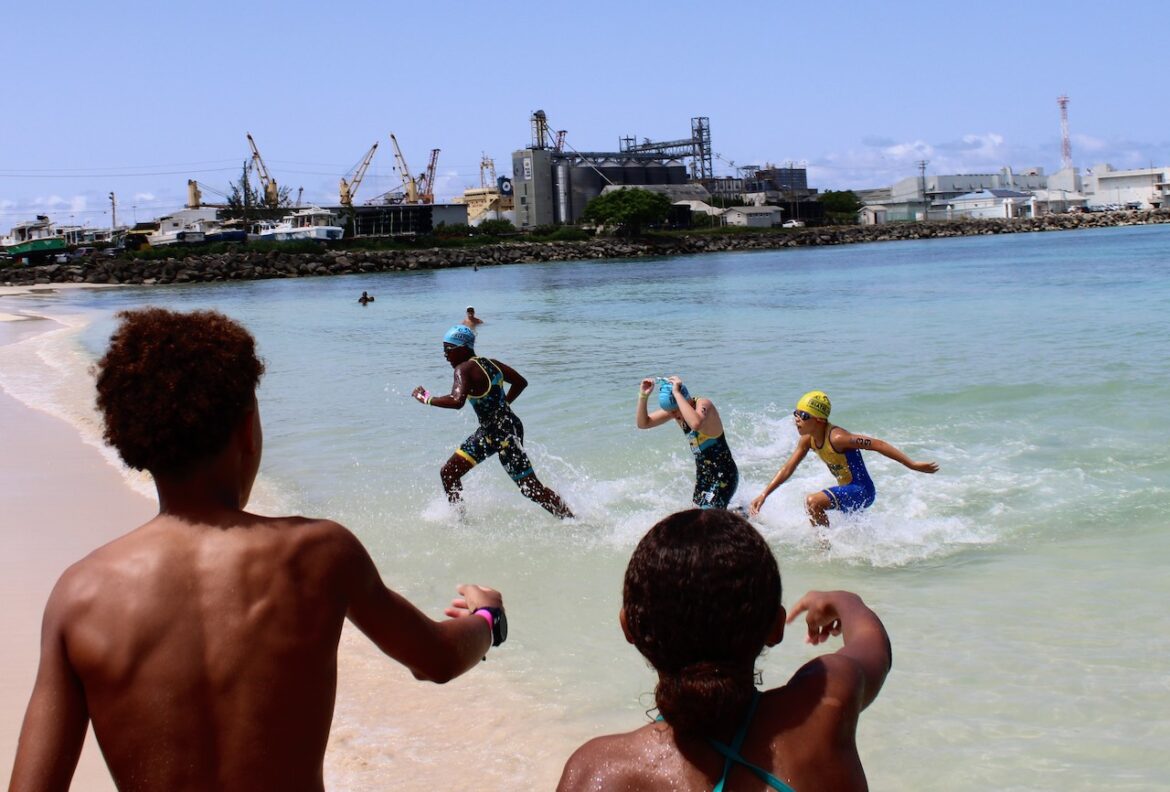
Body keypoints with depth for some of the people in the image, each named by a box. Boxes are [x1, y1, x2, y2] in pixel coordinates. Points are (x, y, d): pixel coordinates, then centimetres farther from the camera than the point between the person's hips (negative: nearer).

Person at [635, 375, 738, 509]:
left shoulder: (704, 404, -23)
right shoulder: (674, 408, -1)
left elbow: (696, 424, -47)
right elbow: (642, 423, 3)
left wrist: (676, 393, -40)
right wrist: (643, 396, -12)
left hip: (723, 474, -8)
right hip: (702, 474, 8)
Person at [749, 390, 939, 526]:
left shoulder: (836, 438, -29)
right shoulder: (807, 440, -4)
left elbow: (878, 445, -27)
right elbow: (787, 469, 2)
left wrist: (913, 465, -28)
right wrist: (763, 495, -5)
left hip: (861, 491, -9)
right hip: (847, 491, 9)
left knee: (813, 502, -29)